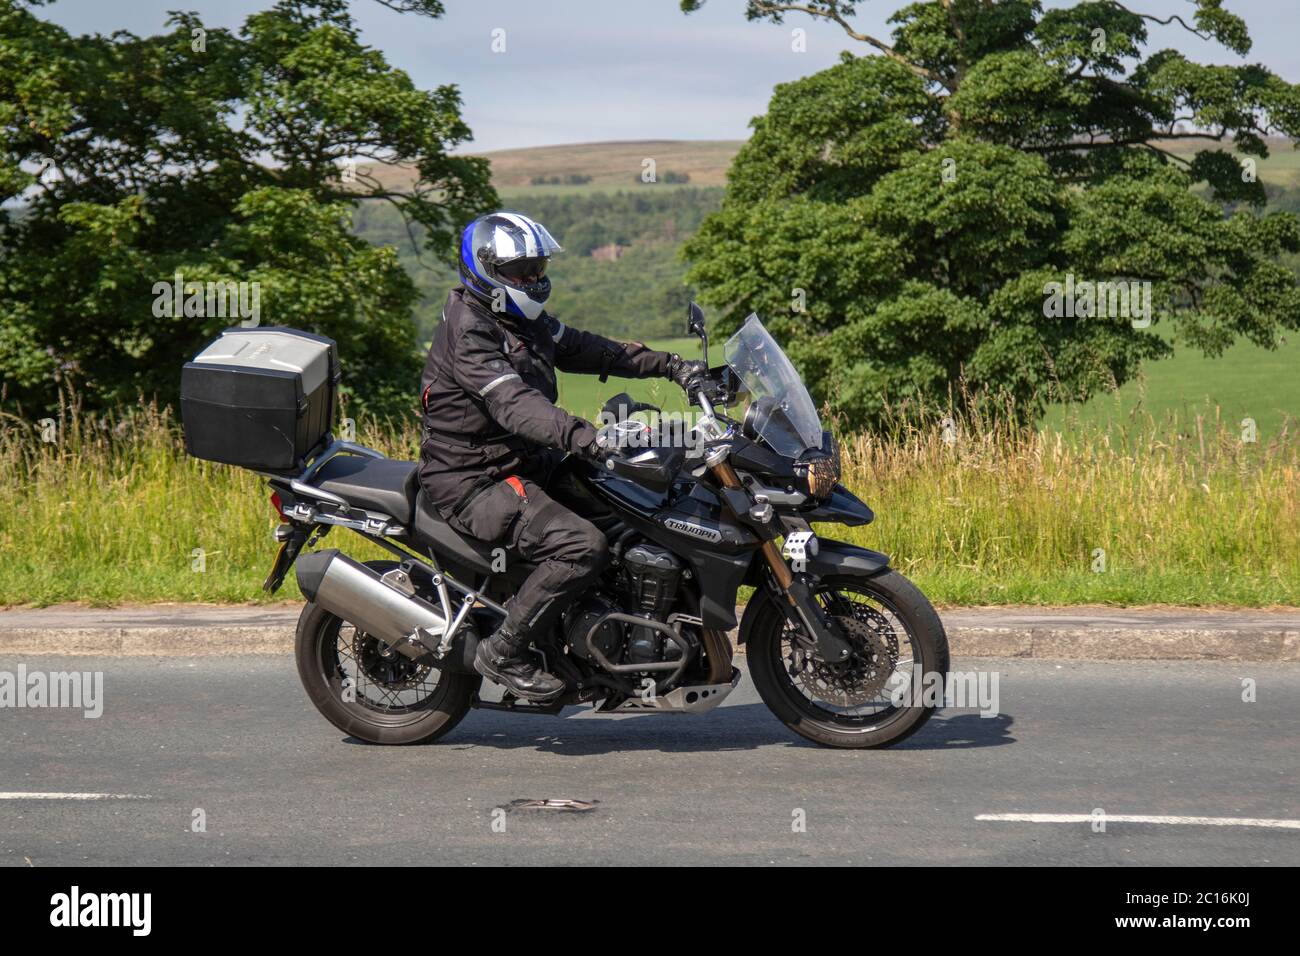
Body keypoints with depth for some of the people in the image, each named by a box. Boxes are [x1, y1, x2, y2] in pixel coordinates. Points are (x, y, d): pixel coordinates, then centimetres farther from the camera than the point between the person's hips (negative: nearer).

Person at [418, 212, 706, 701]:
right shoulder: (469, 333, -19)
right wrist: (580, 436, -47)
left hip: (527, 466, 10)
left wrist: (671, 365, 6)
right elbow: (513, 404, -33)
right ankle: (503, 652, -16)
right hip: (476, 484, -10)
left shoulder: (527, 323, 12)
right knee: (583, 546, -28)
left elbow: (590, 350, 16)